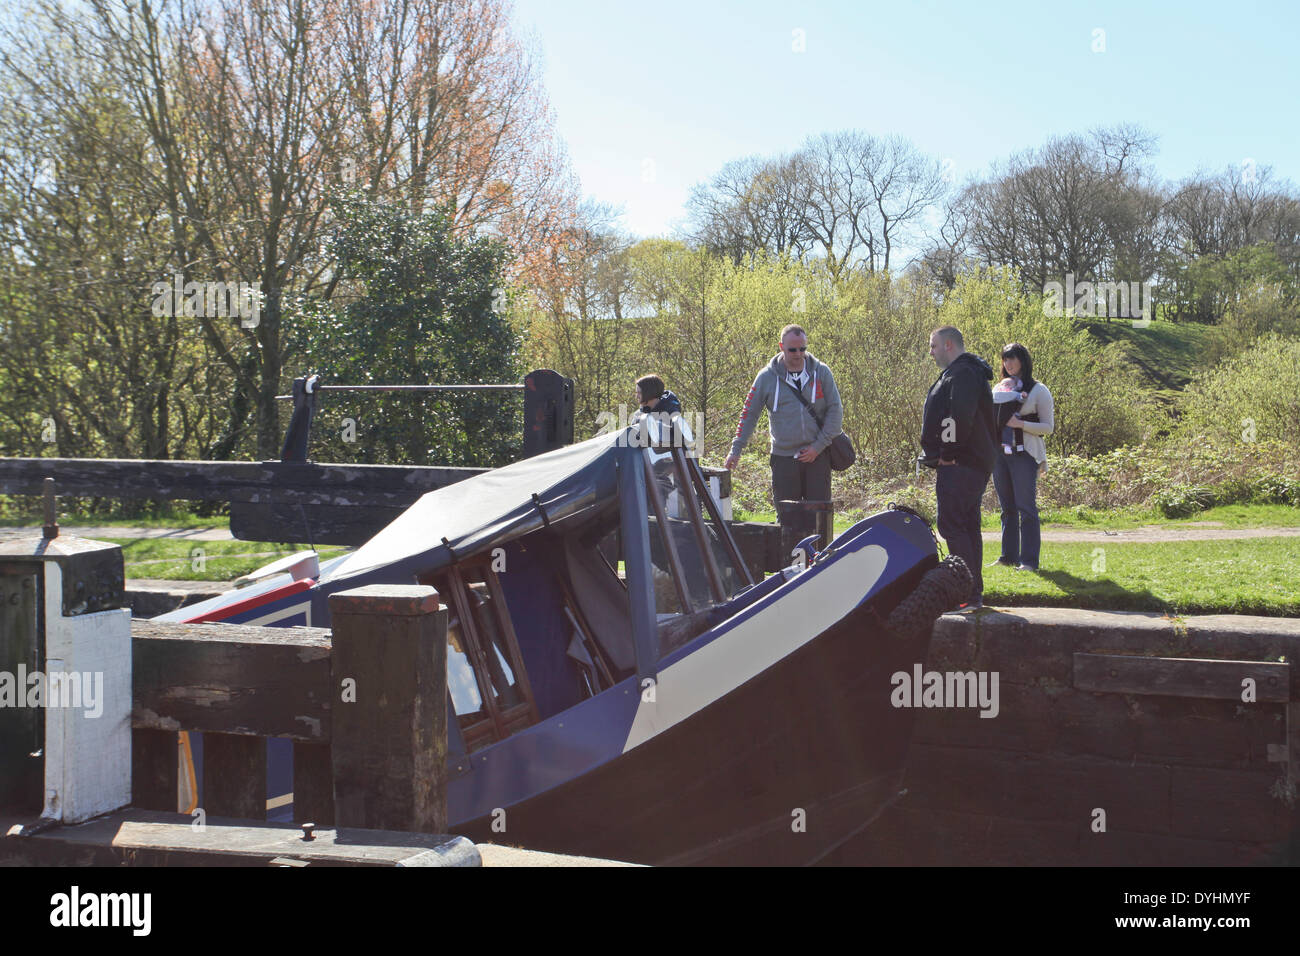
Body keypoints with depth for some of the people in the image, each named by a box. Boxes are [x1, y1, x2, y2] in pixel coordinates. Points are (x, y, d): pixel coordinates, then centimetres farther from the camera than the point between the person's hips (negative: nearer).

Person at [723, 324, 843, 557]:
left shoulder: (821, 372, 2)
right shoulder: (767, 377, 2)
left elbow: (835, 411, 2)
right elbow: (749, 414, 5)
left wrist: (818, 446, -6)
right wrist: (736, 450, -1)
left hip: (817, 457, 0)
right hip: (783, 457, 0)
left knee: (818, 517, 1)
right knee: (788, 520, 0)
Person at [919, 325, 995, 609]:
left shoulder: (963, 373, -13)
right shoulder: (963, 371, 21)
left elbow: (961, 416, -25)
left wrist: (949, 454, -19)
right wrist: (941, 454, 17)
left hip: (958, 465, -11)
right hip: (974, 463, 11)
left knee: (951, 525, -12)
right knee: (967, 525, 13)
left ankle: (970, 594, -14)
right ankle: (974, 592, 17)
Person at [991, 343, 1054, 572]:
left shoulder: (1039, 391, 0)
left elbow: (1048, 427, -4)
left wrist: (1020, 424, -16)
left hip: (1025, 454, -6)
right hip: (1000, 453, 6)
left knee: (1026, 508, -8)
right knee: (1007, 508, 10)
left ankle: (1029, 560, -7)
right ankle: (1009, 555, 15)